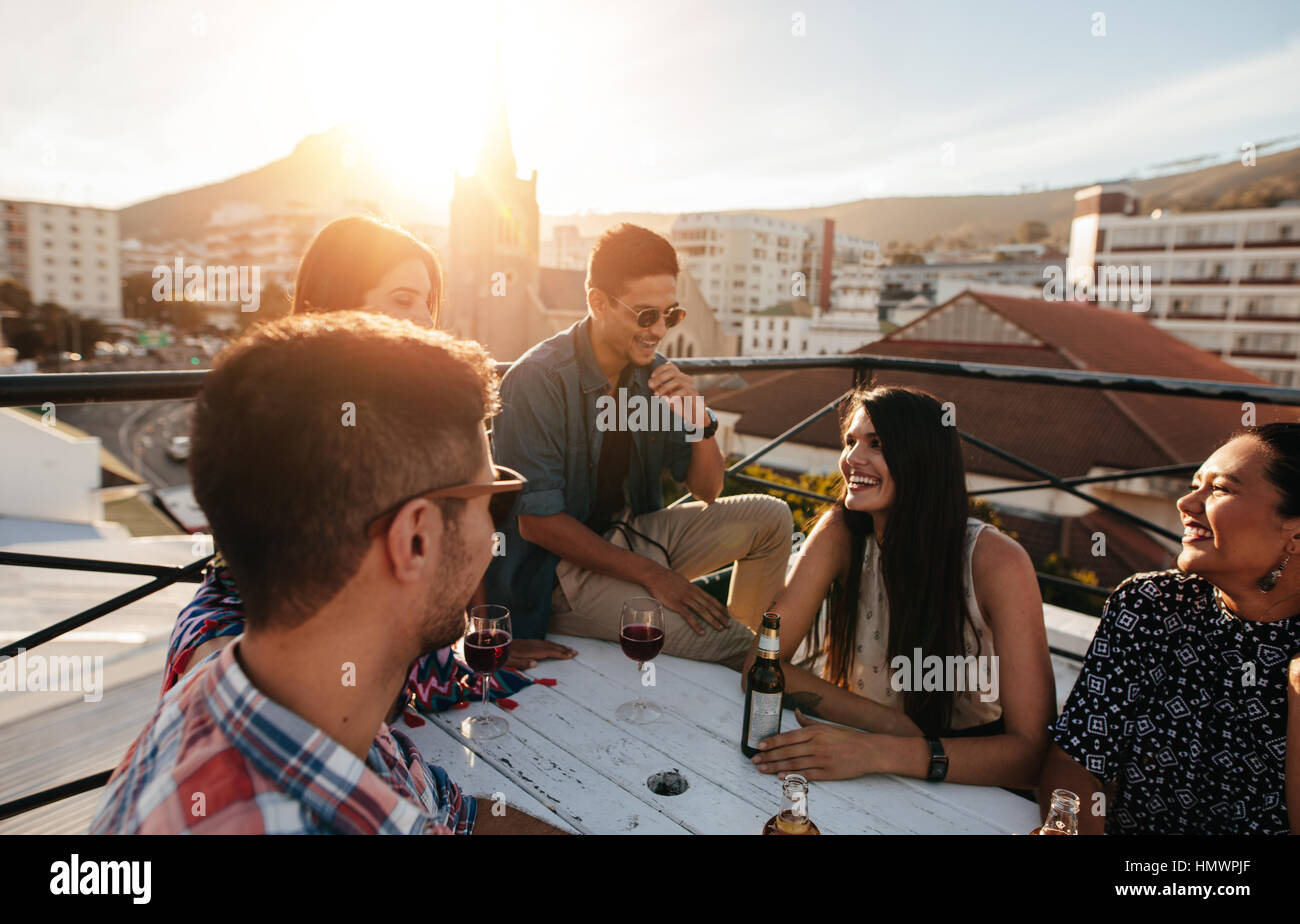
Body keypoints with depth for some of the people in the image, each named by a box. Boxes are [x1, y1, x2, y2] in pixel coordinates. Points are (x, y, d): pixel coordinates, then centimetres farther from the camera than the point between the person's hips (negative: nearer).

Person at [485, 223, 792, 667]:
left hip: (632, 535, 7)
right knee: (721, 642, -22)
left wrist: (699, 420, -14)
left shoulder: (653, 372, -1)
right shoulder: (537, 380, -19)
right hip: (559, 566, -7)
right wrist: (650, 574, -18)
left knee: (770, 518, -2)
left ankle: (755, 656, 13)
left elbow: (707, 491, 6)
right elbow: (536, 523, -19)